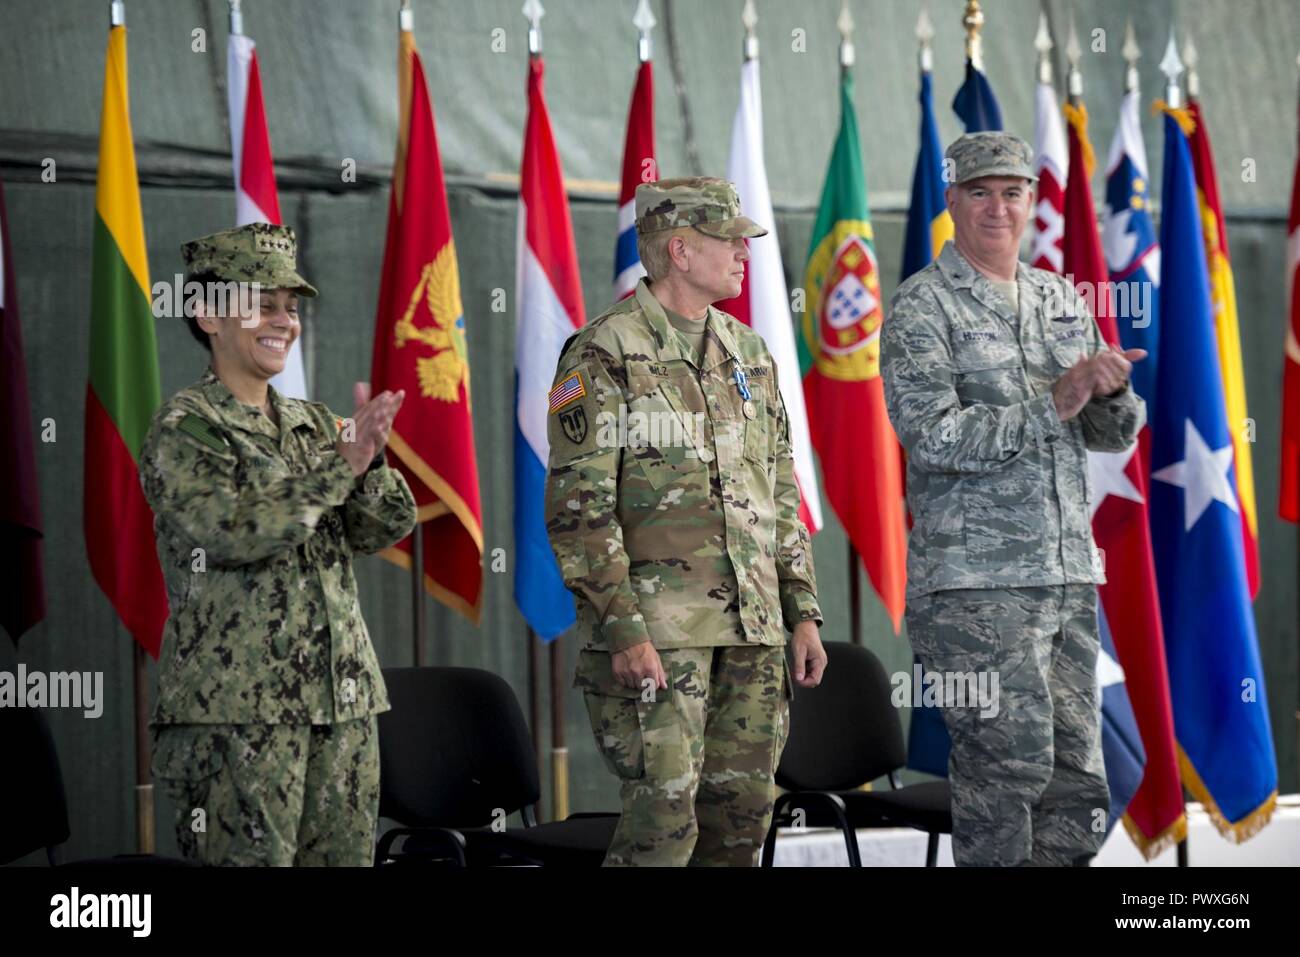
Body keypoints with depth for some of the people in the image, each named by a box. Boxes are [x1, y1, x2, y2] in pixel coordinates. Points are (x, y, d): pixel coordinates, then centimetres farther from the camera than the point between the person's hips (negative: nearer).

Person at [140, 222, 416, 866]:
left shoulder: (313, 425, 17)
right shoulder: (184, 428, -4)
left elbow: (388, 526, 8)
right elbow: (232, 530, -19)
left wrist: (369, 462, -12)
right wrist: (340, 466, -15)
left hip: (342, 703, 7)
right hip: (236, 714, -7)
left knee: (345, 858, 7)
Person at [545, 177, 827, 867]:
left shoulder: (748, 353, 16)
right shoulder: (604, 356, -6)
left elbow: (782, 493, 20)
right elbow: (578, 506, -11)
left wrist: (804, 611, 13)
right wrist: (622, 628, -18)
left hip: (752, 629, 7)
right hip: (656, 627, -7)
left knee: (743, 815, 7)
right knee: (663, 817, -10)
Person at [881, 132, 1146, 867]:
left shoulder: (1062, 301, 16)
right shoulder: (922, 308, -2)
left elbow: (1113, 436, 15)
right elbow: (934, 434, -15)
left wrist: (1110, 392, -8)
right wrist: (1053, 404, -17)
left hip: (1068, 577, 6)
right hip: (973, 581, -6)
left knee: (1076, 777, 7)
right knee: (1013, 760, -12)